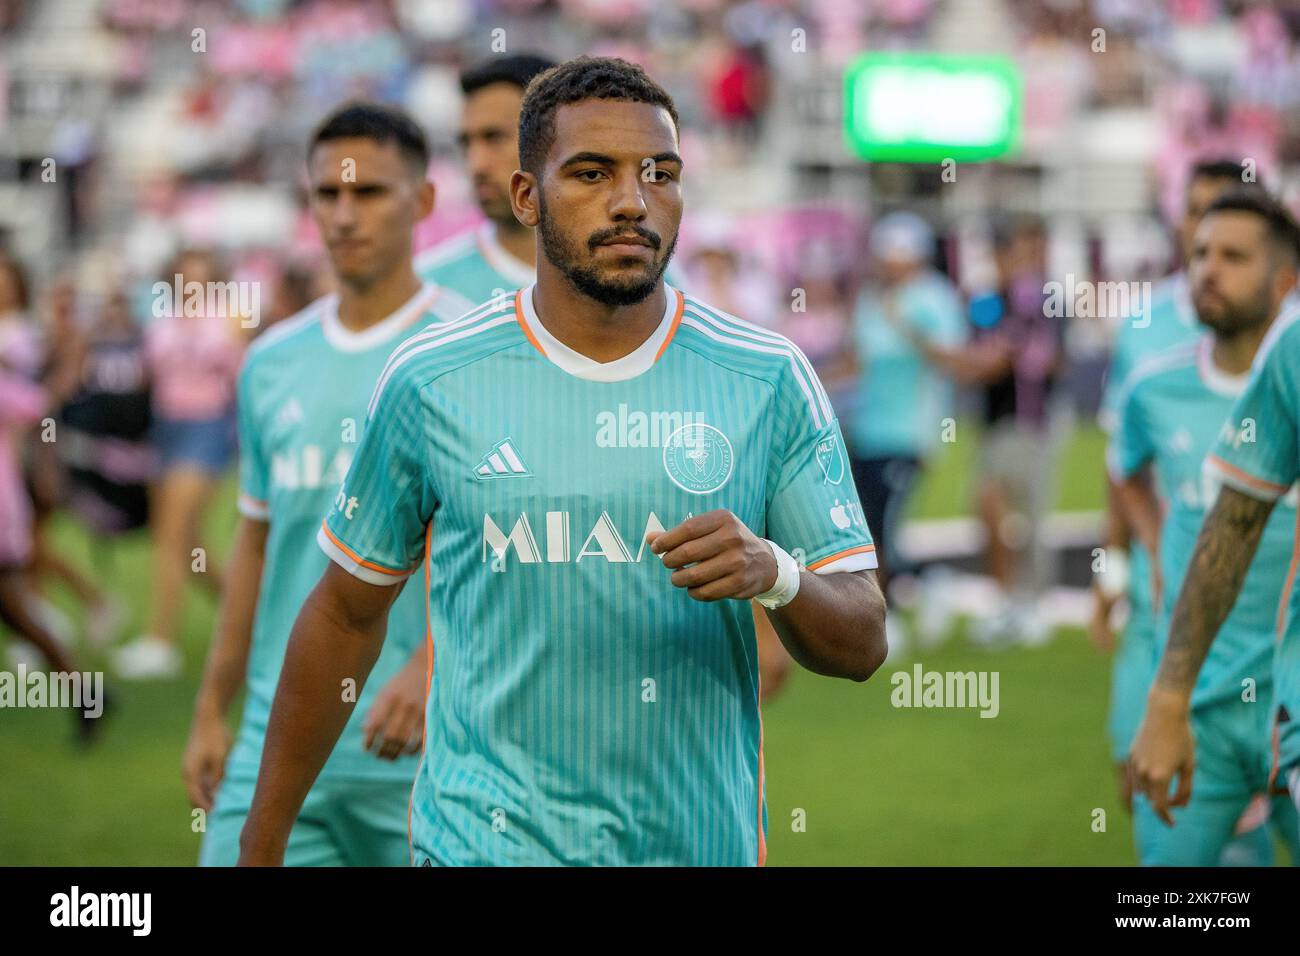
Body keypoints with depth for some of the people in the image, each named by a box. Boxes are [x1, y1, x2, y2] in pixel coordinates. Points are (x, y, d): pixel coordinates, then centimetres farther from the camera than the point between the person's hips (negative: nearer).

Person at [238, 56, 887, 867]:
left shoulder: (770, 381, 0)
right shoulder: (431, 382, -1)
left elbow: (863, 642, 0)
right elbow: (346, 615, 9)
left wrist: (776, 575, -21)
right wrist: (261, 845, 10)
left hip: (703, 840, 1)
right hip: (486, 841, -1)